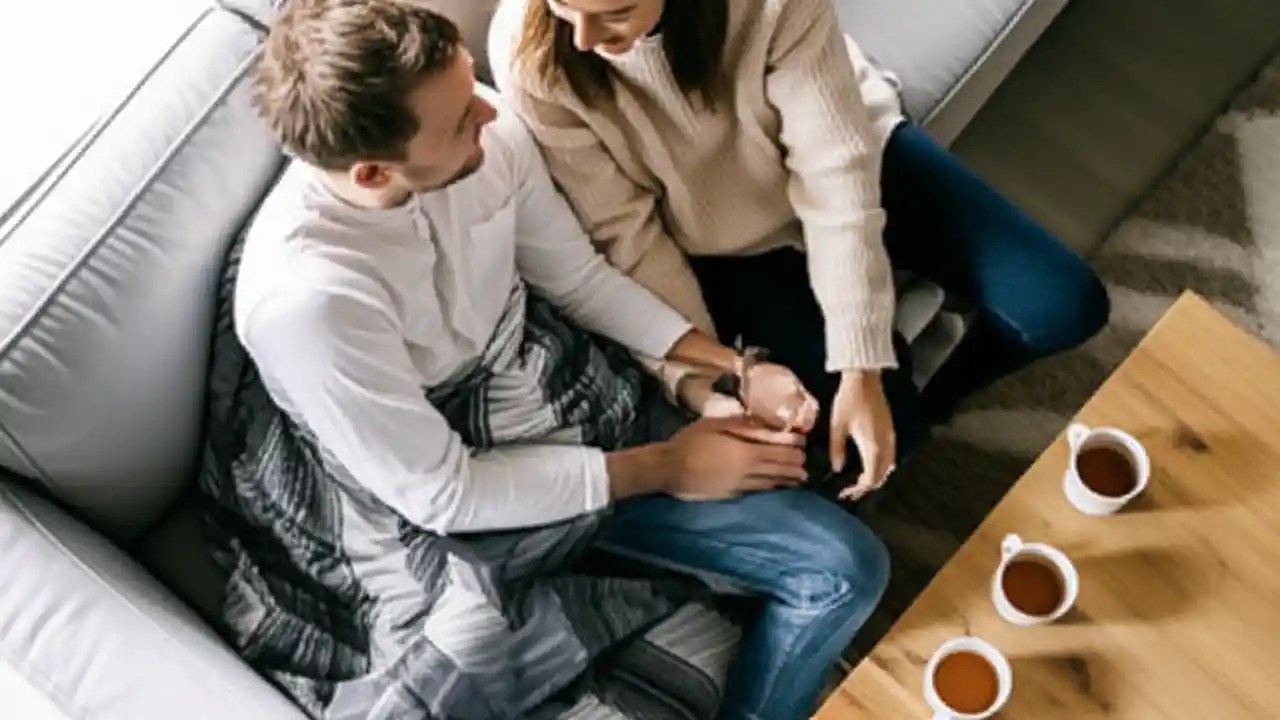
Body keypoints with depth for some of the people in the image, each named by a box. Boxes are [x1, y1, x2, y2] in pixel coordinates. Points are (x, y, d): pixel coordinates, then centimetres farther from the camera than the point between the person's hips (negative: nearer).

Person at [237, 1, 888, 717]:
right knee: (844, 569, -9)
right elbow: (442, 495, -23)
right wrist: (664, 468, -20)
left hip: (597, 383, 6)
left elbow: (579, 276, 0)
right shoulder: (306, 297, -33)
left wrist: (737, 369, -11)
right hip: (513, 485, -6)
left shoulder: (488, 134, -17)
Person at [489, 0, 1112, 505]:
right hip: (728, 244, 0)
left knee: (1066, 307, -9)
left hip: (854, 156, 1)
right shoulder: (529, 56, -28)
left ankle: (941, 397, 20)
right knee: (884, 431, -15)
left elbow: (836, 173, -28)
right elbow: (625, 235, -19)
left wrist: (860, 371, -28)